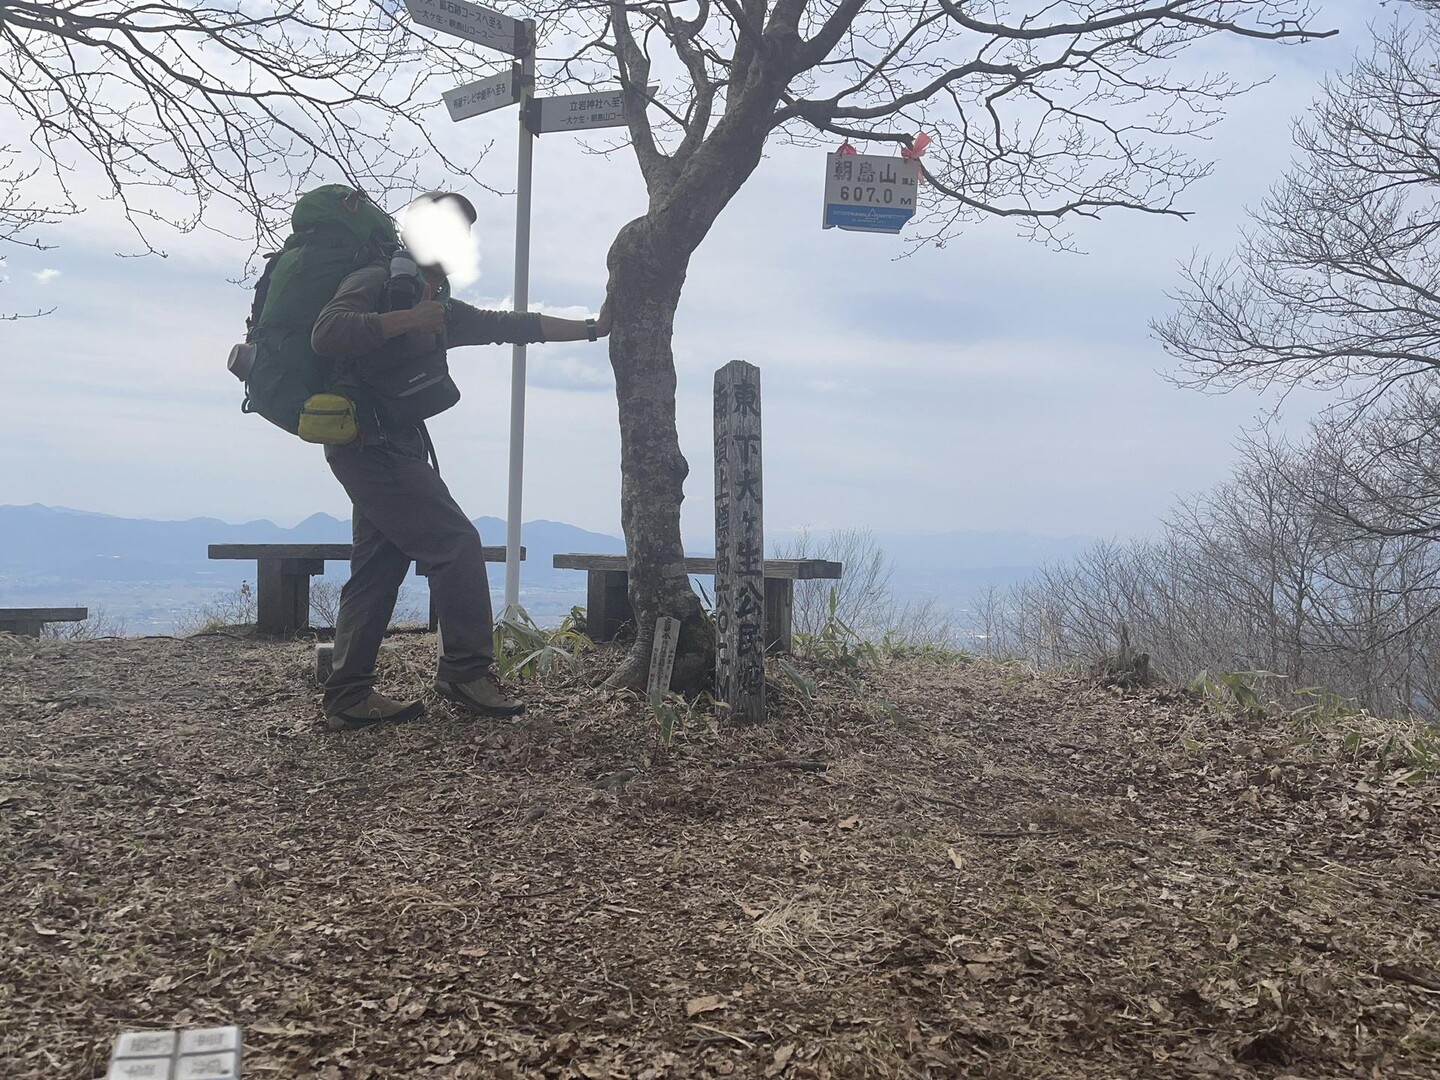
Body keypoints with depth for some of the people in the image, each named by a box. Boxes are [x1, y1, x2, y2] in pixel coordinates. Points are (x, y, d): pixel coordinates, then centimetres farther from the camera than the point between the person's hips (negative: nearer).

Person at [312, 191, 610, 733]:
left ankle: (349, 698, 9)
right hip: (371, 440, -10)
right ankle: (467, 671, -3)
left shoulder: (441, 311, 21)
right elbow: (327, 333, -23)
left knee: (378, 568, 7)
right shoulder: (375, 283, -6)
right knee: (456, 543, -10)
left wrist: (592, 328, 15)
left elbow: (509, 325, 18)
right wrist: (408, 319, -20)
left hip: (390, 448, 10)